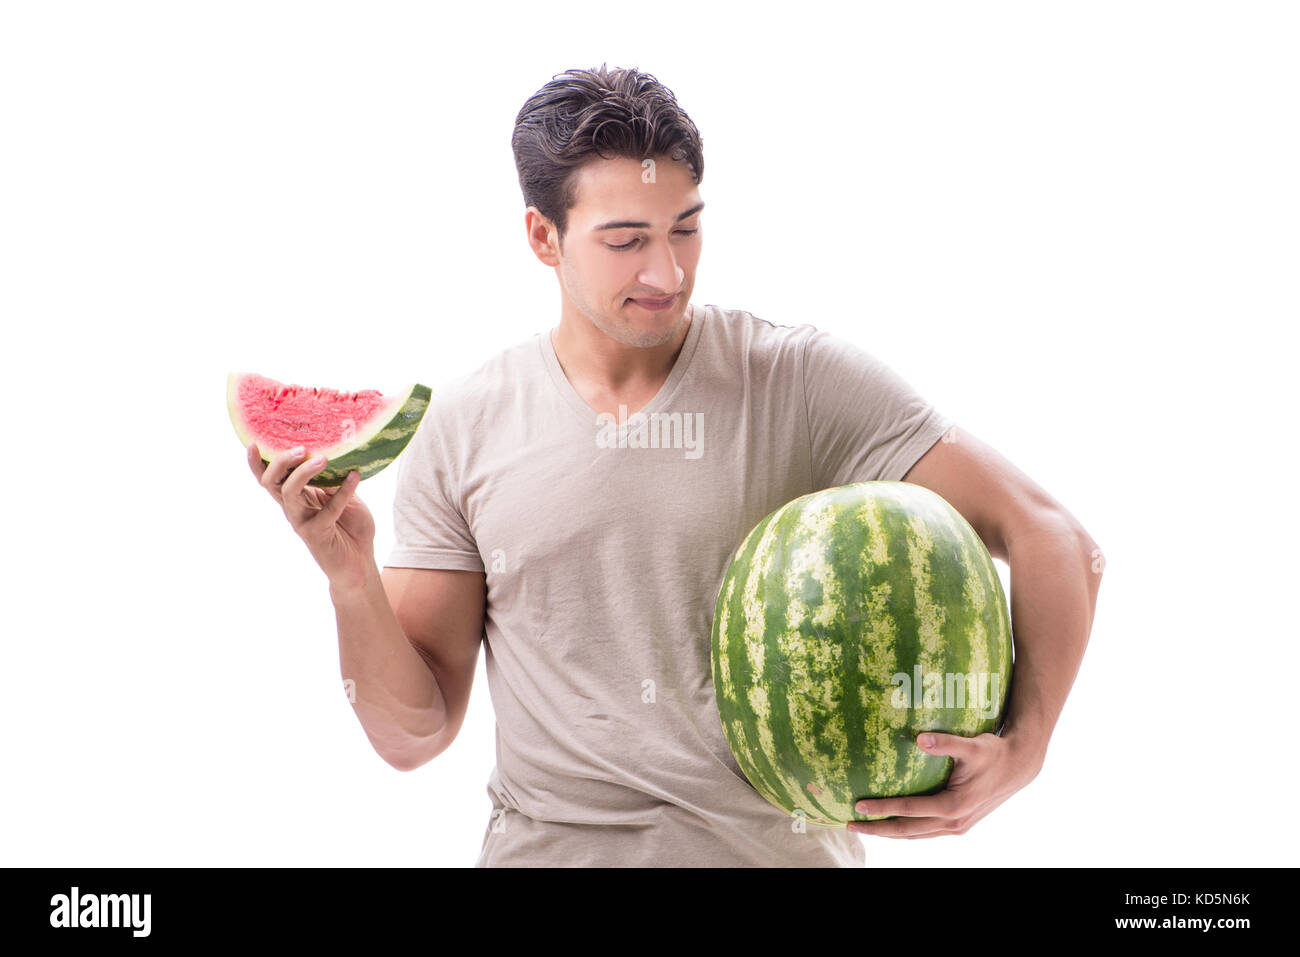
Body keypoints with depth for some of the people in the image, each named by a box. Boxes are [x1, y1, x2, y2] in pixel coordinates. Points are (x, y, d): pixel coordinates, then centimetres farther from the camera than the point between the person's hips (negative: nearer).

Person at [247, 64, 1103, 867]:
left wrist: (1023, 746, -22)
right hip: (550, 844, 1)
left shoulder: (799, 380, -4)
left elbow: (1051, 537, -6)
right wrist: (350, 573, -16)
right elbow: (414, 733, 2)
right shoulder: (463, 429, 1)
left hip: (780, 844, -1)